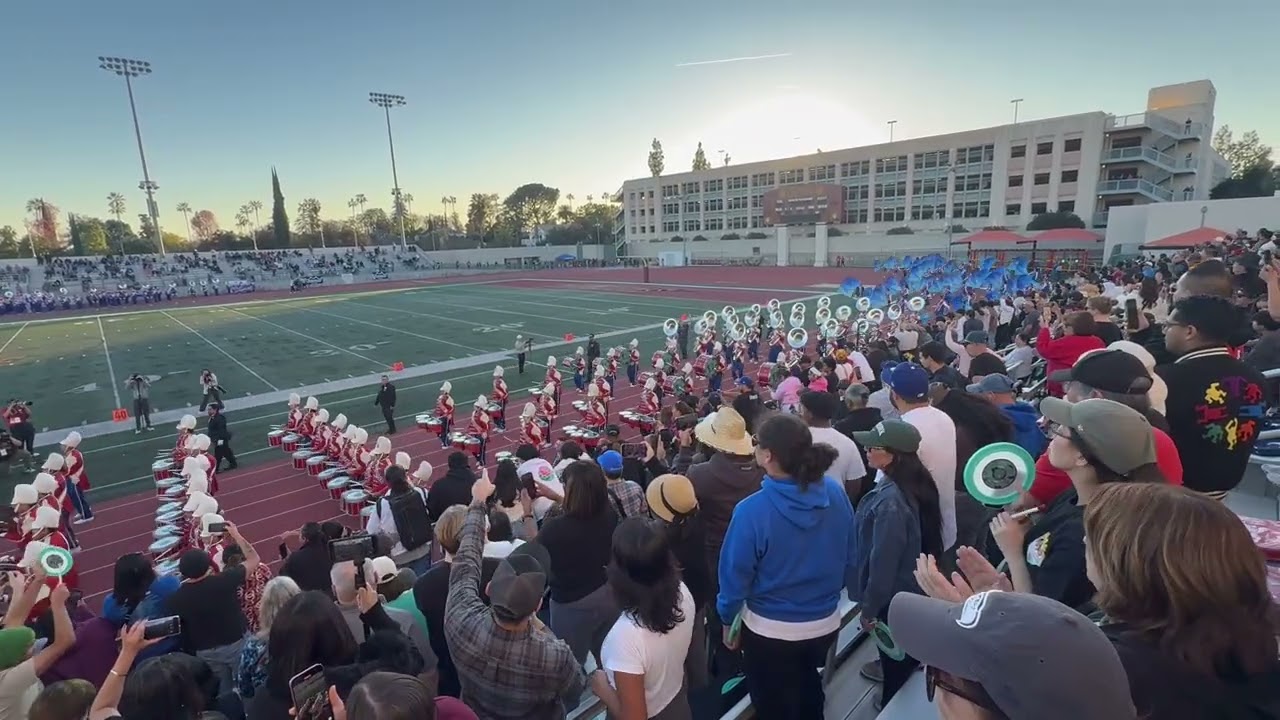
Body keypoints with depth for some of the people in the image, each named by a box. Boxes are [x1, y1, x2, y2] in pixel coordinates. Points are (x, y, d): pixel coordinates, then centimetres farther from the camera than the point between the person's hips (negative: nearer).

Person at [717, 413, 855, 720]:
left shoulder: (752, 510, -28)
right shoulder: (835, 493, -14)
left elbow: (736, 574, -17)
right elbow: (848, 558, 0)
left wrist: (727, 619, 1)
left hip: (771, 631, -4)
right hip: (826, 622, 5)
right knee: (809, 693, 32)